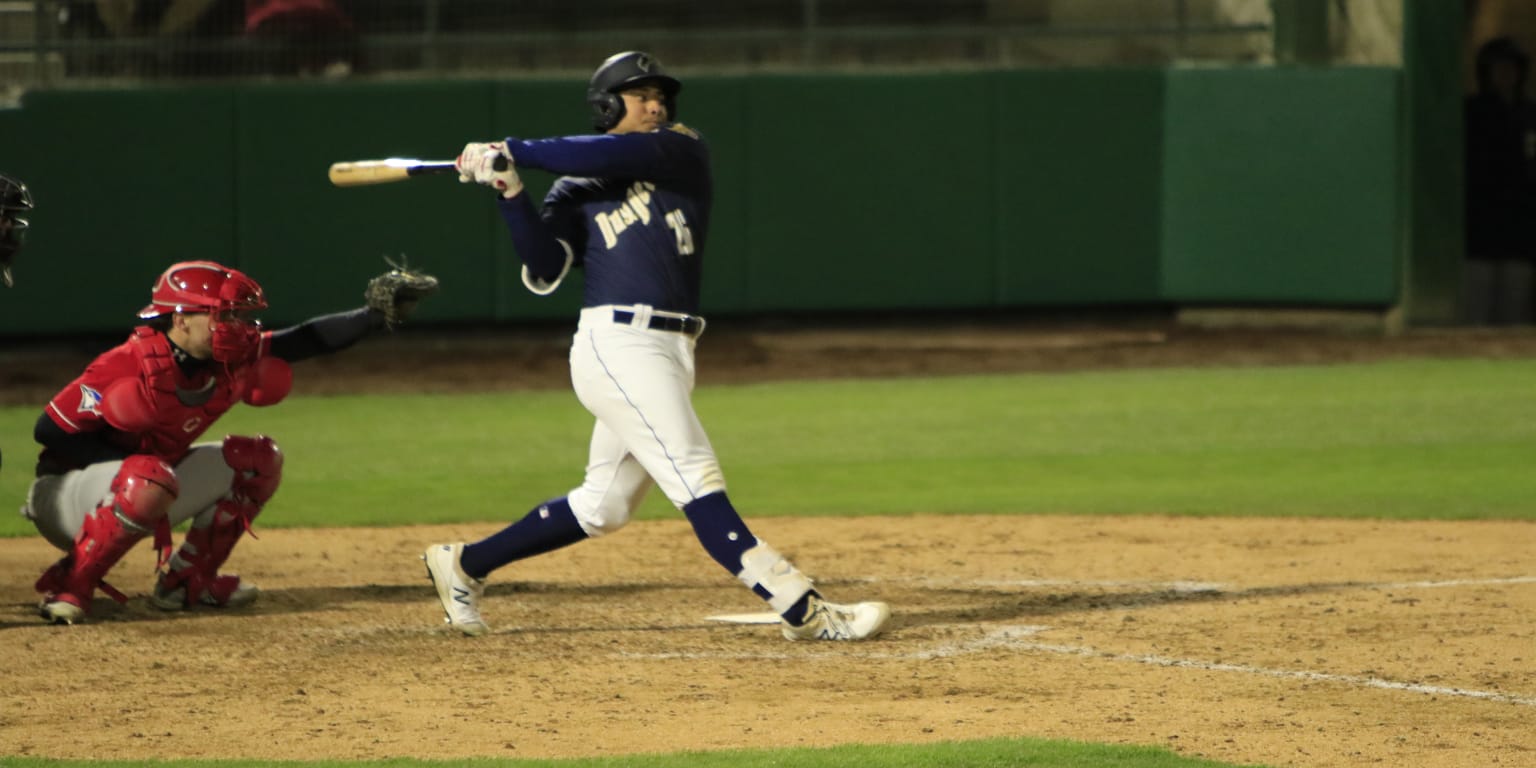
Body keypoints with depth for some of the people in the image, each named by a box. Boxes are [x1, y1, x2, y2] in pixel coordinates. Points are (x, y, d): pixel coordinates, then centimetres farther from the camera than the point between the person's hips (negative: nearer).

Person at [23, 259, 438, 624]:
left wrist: (378, 313, -19)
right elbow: (51, 431, -23)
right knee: (150, 478, -40)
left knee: (258, 460, 3)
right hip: (63, 496, -8)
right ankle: (69, 585, -22)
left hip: (139, 491, 8)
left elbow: (307, 339, -7)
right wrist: (134, 460, -27)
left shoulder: (229, 361, -6)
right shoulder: (128, 368, -27)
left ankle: (187, 580, 8)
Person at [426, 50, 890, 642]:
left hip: (670, 351, 6)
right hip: (617, 343, -6)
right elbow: (543, 272, -4)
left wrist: (515, 153, -6)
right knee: (695, 477, -14)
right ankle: (803, 611, -23)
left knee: (602, 508, 12)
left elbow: (622, 155, -5)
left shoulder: (683, 150, 14)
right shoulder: (574, 191, 9)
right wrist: (510, 193, -14)